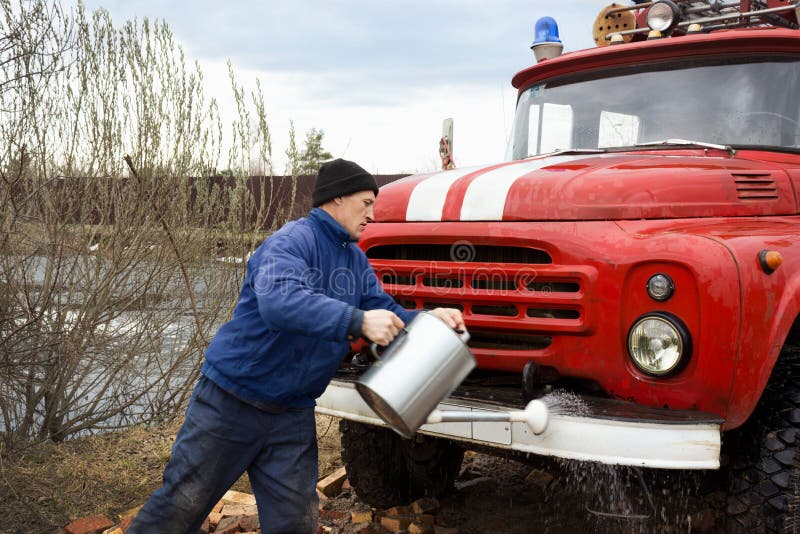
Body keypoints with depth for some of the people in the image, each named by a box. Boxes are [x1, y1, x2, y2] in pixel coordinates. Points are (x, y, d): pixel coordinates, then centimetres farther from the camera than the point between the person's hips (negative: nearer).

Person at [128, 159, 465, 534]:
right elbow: (278, 300, -36)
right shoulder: (293, 240, -18)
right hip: (232, 399, -7)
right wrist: (357, 320, -41)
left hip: (293, 415, 7)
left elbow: (384, 312, 8)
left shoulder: (355, 259, 9)